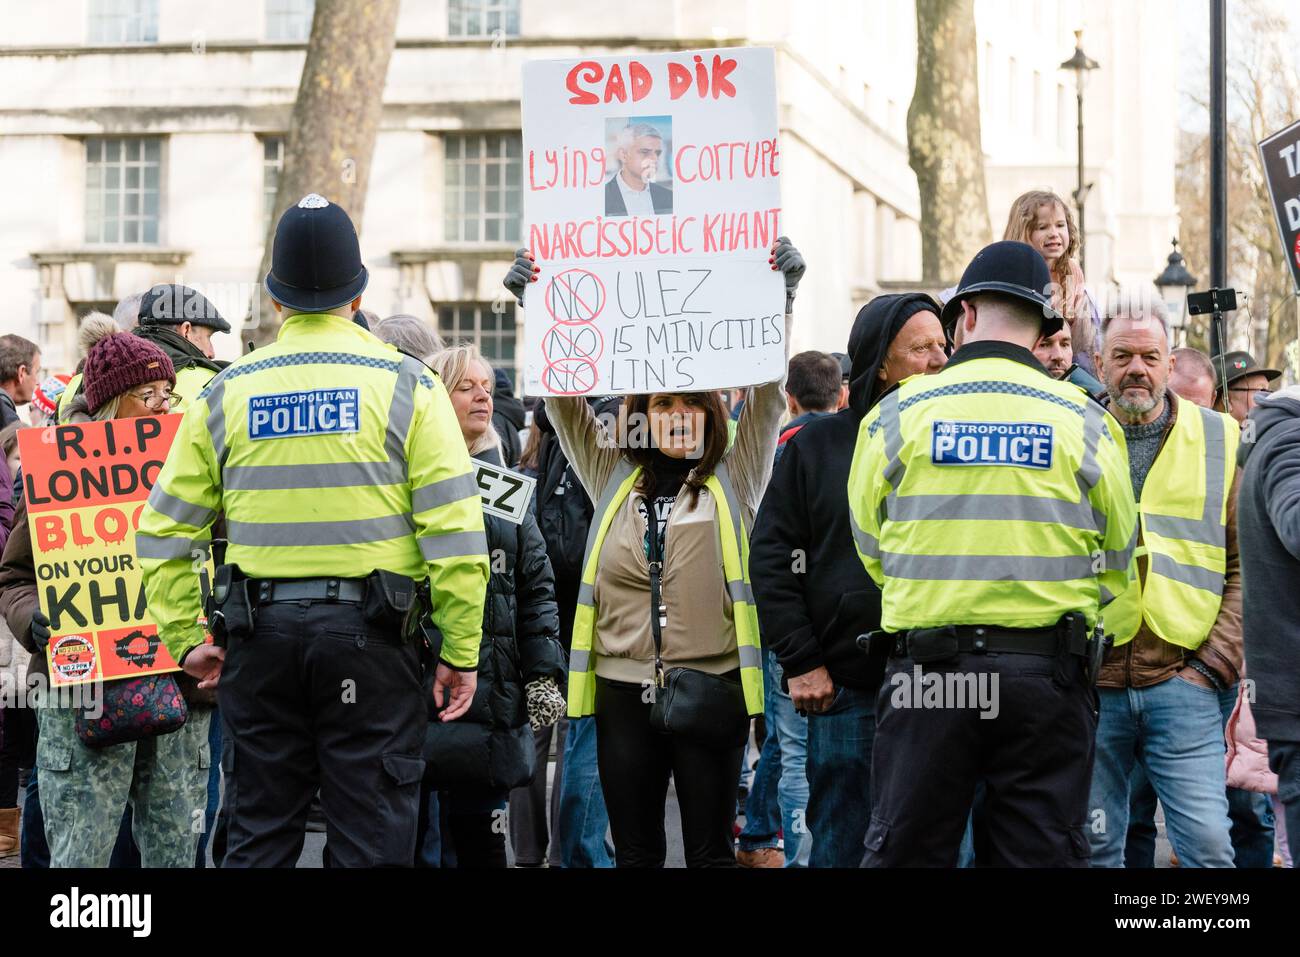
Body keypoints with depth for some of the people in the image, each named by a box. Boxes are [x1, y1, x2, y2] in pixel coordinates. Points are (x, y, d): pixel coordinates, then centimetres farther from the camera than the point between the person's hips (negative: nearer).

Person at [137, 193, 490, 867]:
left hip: (259, 634, 3)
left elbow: (164, 532, 5)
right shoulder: (405, 385, -2)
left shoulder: (225, 392, 6)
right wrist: (461, 651, -2)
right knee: (370, 844, 3)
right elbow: (454, 532, -8)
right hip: (371, 635, -2)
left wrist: (185, 639, 13)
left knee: (257, 842, 11)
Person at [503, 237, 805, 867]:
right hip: (622, 689, 2)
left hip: (711, 687, -2)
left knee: (711, 852, 5)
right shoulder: (613, 475, 12)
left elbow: (767, 388, -1)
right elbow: (562, 394, 9)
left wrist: (782, 294, -9)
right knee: (635, 854, 9)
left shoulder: (733, 480, 7)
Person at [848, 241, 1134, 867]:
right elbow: (1116, 563, 8)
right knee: (1042, 851, 6)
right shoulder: (1084, 422, 1)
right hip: (1047, 673, 0)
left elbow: (871, 550, 9)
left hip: (924, 671, 0)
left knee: (908, 847, 6)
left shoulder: (896, 415, 0)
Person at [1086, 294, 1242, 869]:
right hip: (1088, 685, 1)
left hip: (1182, 681, -1)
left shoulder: (1219, 439, 8)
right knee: (1094, 847, 6)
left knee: (1208, 844, -8)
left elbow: (1246, 564, 6)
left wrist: (1216, 663, -2)